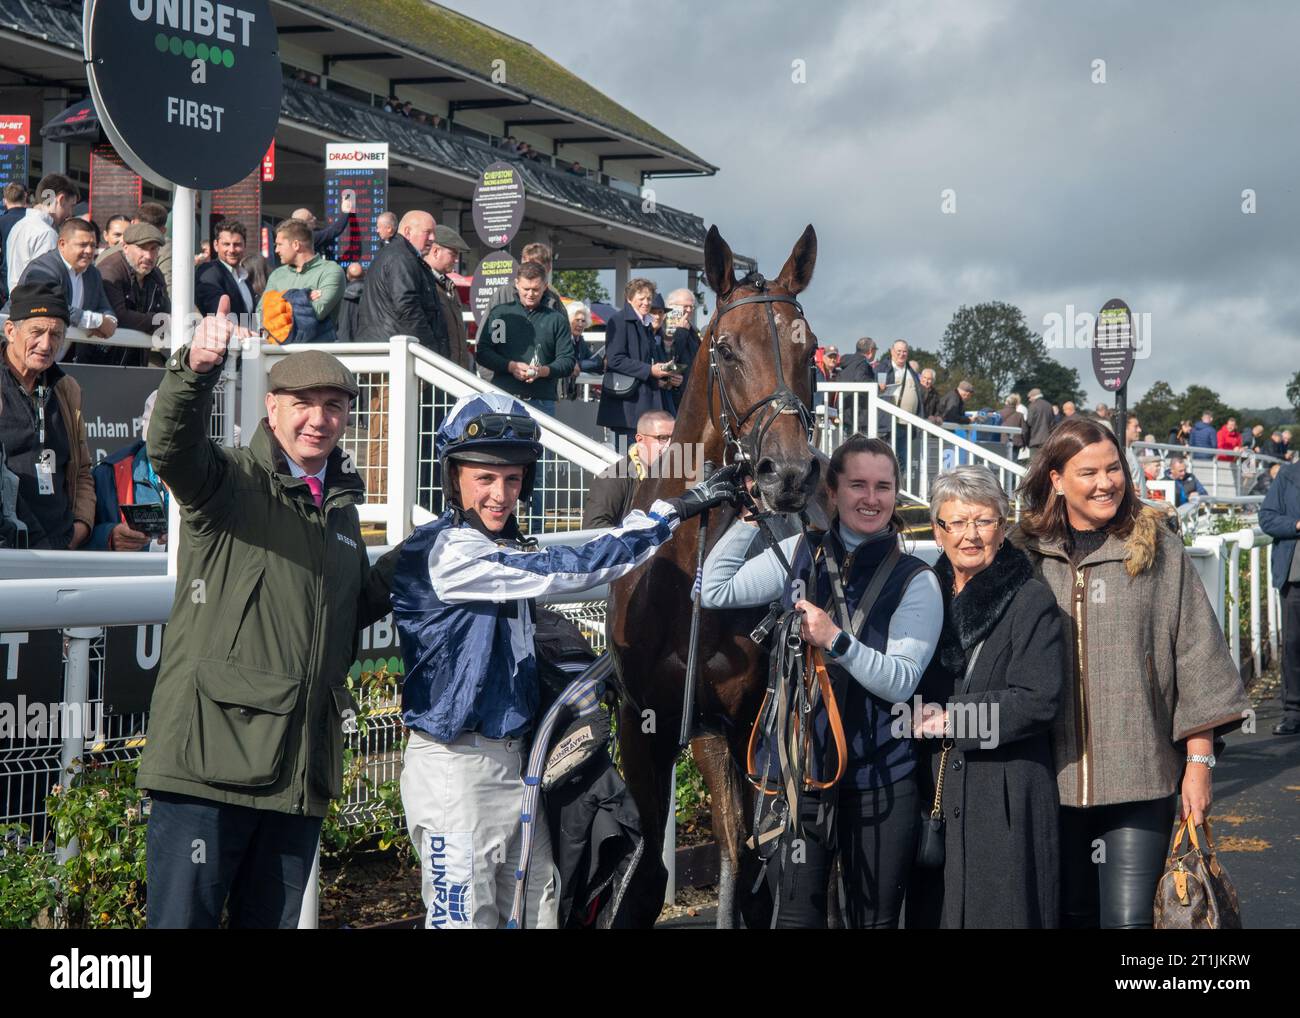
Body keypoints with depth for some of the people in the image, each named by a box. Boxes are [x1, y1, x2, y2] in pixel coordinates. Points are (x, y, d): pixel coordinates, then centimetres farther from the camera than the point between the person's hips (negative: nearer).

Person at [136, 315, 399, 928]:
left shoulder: (341, 507, 20)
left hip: (300, 768, 7)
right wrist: (196, 368, -44)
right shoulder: (230, 482, -2)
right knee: (184, 918, -7)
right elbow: (171, 447, -26)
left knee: (273, 920, 14)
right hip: (212, 756, -7)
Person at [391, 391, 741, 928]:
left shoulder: (503, 551, 15)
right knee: (465, 918, -8)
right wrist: (674, 510, -17)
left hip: (515, 759, 9)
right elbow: (568, 569, -20)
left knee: (536, 914, 8)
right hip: (456, 764, -9)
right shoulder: (443, 551, -16)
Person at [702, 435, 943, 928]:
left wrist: (837, 640, -23)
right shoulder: (801, 554, 4)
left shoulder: (916, 581, -3)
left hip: (880, 781, -1)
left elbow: (901, 681, -11)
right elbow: (716, 591, -3)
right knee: (794, 917, 5)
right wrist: (754, 516, -5)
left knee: (875, 920, 8)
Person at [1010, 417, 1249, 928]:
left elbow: (1197, 656, 1)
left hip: (1141, 774, -2)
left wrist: (1199, 761, -4)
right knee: (1071, 912, 11)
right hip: (1055, 775, 2)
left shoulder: (1158, 549, 0)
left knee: (1129, 919, -7)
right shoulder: (1027, 553, 4)